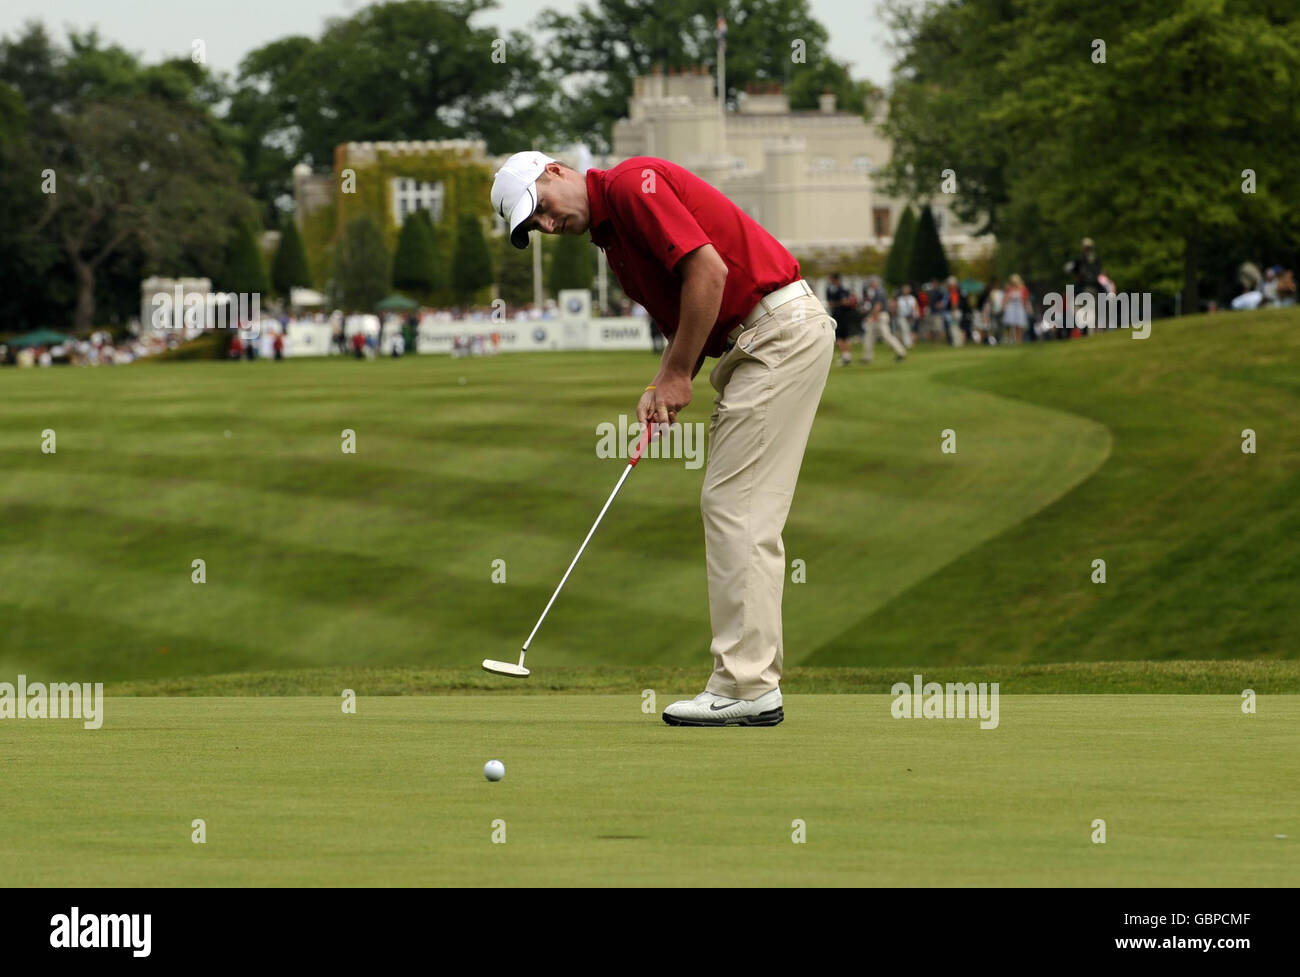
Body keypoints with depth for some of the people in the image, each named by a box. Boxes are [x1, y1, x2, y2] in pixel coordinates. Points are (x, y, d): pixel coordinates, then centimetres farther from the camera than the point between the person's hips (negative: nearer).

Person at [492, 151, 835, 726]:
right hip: (751, 343, 10)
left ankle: (746, 687, -11)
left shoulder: (633, 184, -12)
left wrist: (677, 376, -13)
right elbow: (679, 319, 21)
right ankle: (754, 677, 10)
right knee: (739, 513, 10)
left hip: (781, 327, -10)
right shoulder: (610, 238, 19)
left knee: (737, 508, -10)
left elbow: (708, 270, -21)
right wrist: (661, 389, 1)